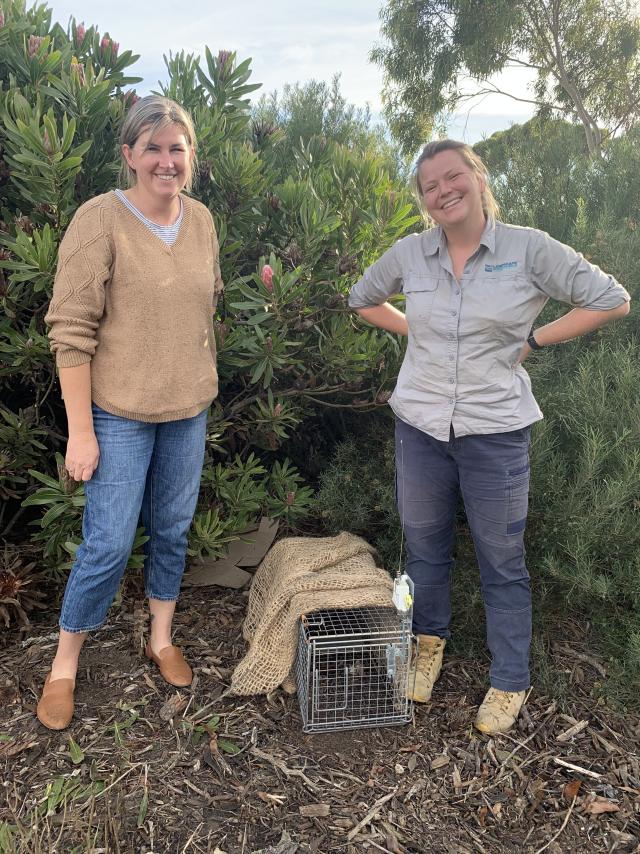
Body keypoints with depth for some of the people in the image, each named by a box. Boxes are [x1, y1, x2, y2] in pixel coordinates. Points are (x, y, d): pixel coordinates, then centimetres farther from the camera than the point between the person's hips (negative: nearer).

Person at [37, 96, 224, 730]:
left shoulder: (201, 219, 4)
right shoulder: (100, 219, -13)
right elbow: (70, 330, -14)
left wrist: (204, 385, 14)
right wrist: (80, 431, -15)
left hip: (188, 411, 5)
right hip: (119, 415, -5)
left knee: (173, 530, 15)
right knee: (109, 544, 0)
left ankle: (161, 640, 36)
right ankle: (63, 666, 23)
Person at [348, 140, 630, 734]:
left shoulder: (529, 248, -7)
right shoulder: (409, 254, 1)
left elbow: (611, 301, -2)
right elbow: (362, 299, 19)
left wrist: (532, 340, -5)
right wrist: (414, 330, 7)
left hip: (496, 433, -2)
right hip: (420, 425, 3)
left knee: (502, 562, 9)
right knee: (424, 547, 17)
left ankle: (510, 682, 28)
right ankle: (428, 642, 42)